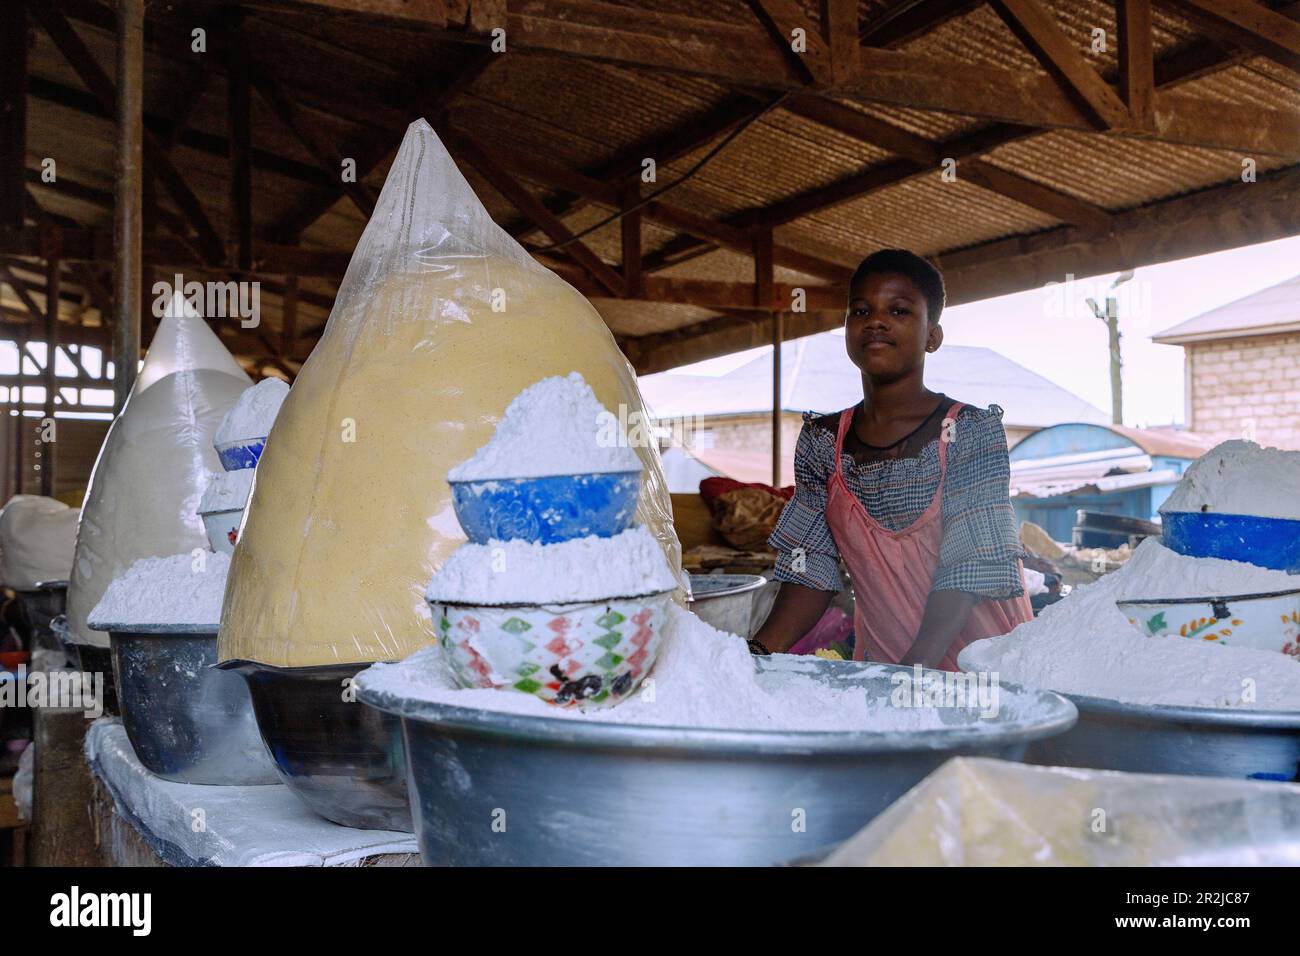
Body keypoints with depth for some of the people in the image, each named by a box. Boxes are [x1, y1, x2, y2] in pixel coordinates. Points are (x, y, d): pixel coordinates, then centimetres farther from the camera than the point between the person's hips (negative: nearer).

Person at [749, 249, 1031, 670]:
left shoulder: (972, 431, -6)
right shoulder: (822, 442, 6)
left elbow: (968, 568, -14)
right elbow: (811, 566, 4)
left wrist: (915, 670, -27)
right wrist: (758, 651, -12)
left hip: (983, 665, -3)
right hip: (880, 666, 4)